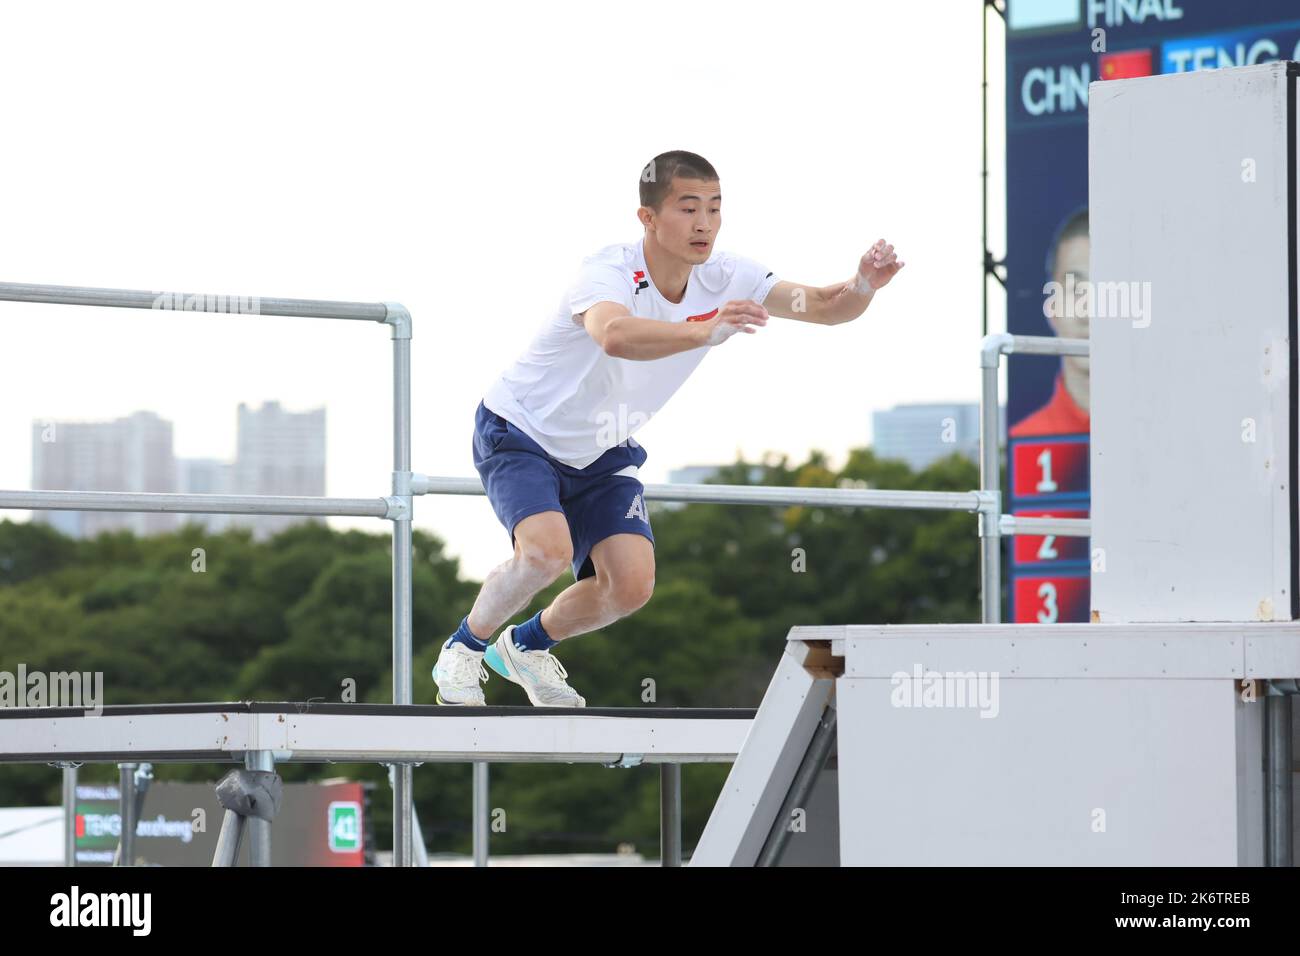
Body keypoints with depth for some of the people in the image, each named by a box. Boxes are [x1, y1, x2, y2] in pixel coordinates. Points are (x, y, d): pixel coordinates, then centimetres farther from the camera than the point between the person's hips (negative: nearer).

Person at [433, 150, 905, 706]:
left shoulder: (723, 279, -14)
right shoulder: (608, 272, -32)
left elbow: (823, 307, -20)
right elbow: (615, 335, -55)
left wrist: (862, 287, -43)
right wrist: (706, 331, -69)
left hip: (602, 452, 6)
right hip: (519, 434, -6)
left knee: (631, 584, -11)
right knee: (547, 551, -30)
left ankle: (526, 645, 19)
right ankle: (462, 650, -2)